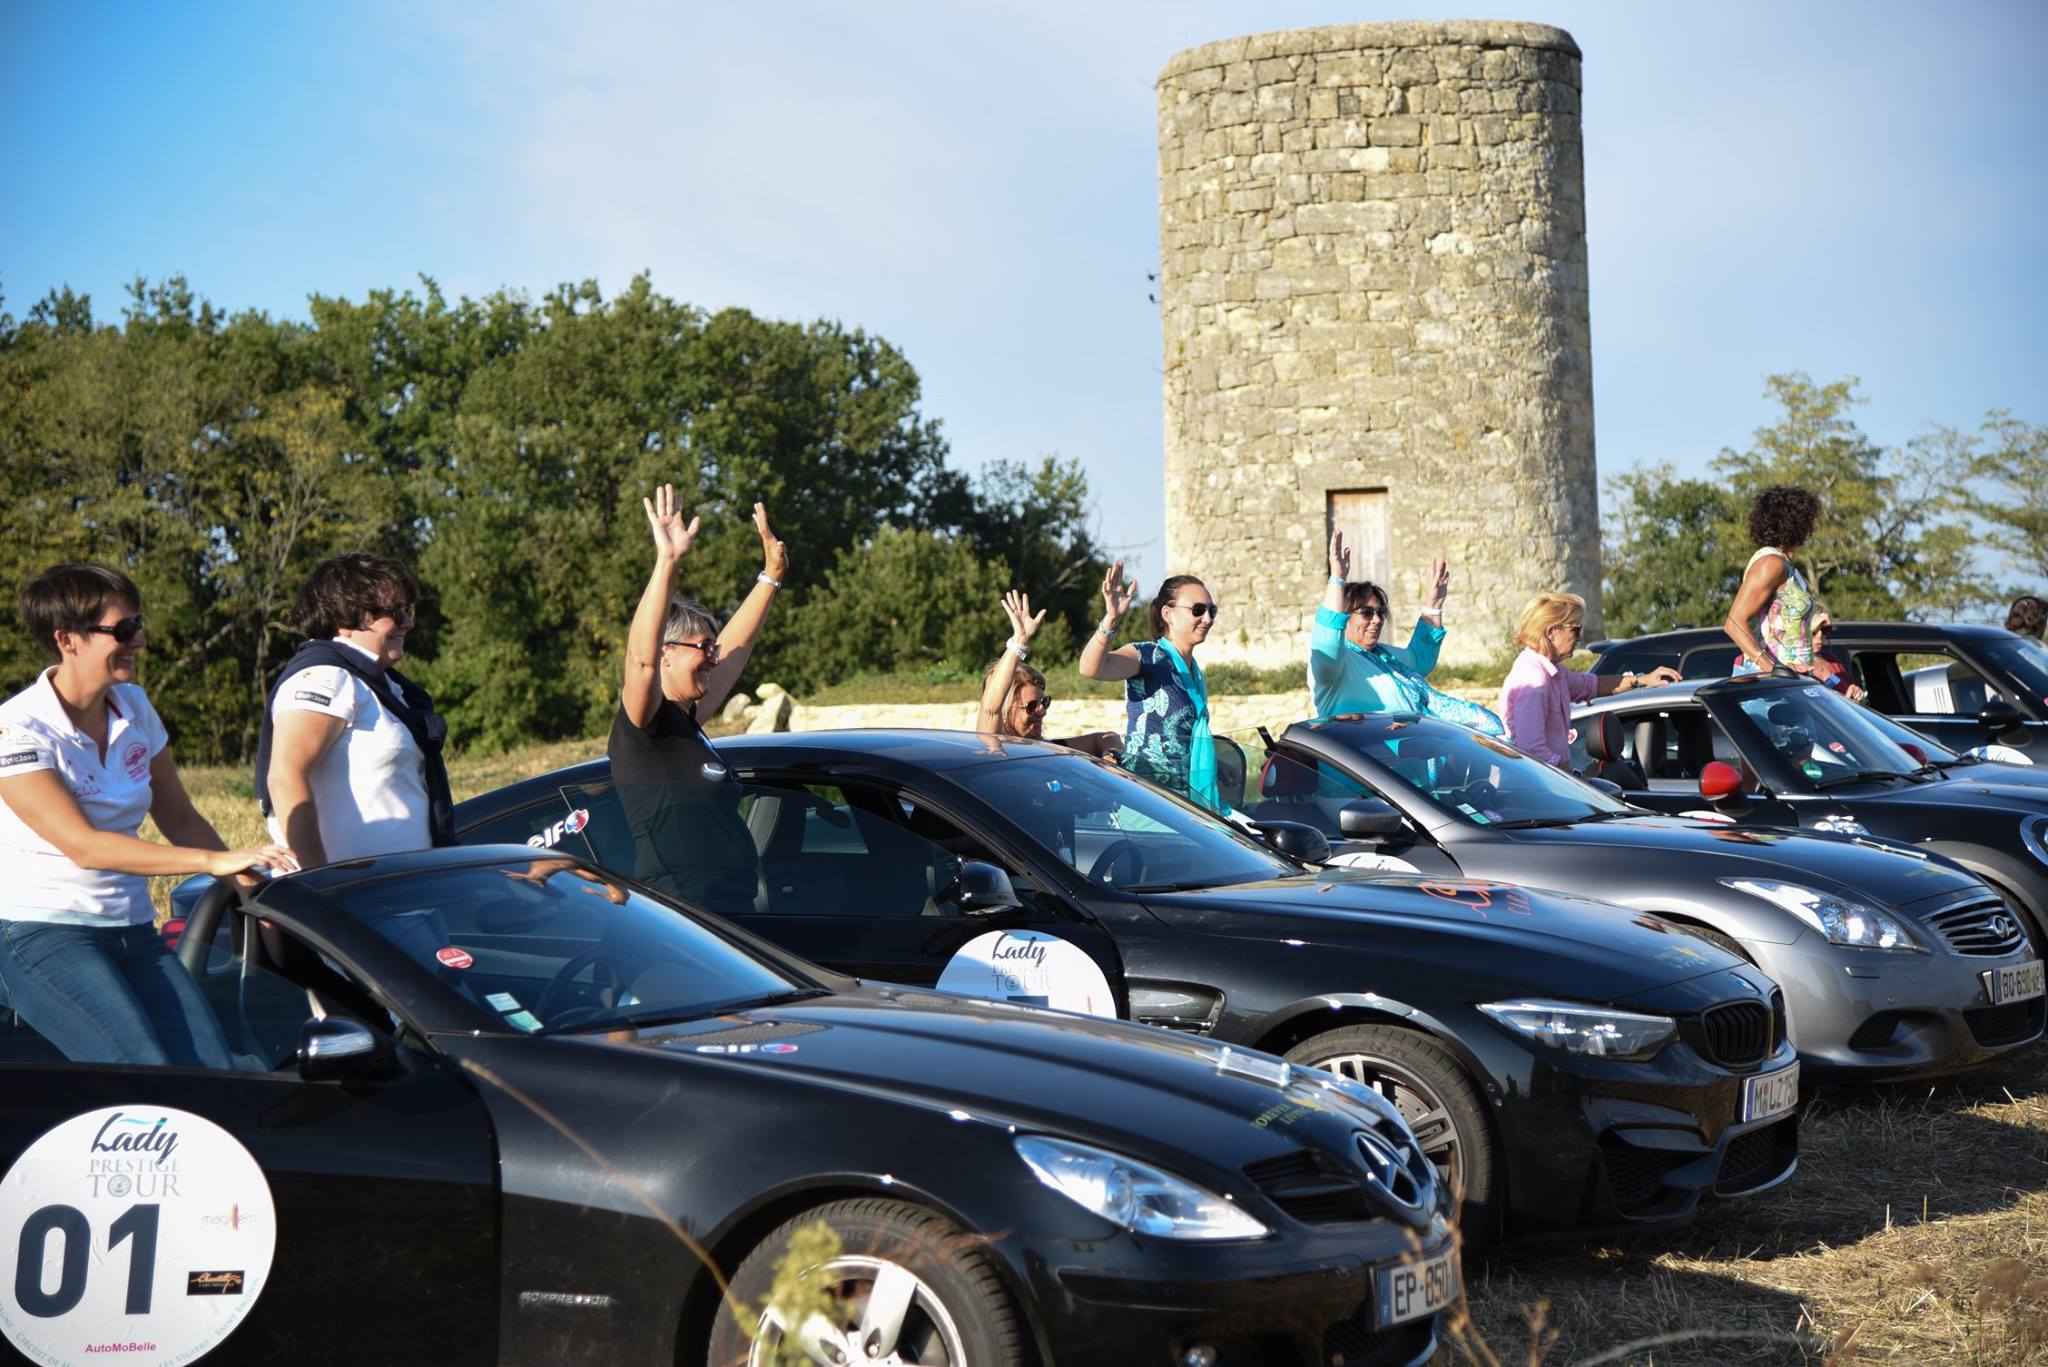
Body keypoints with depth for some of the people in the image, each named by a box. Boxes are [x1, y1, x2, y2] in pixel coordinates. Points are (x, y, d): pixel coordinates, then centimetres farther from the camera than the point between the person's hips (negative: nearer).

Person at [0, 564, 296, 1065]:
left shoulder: (134, 708, 9)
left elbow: (179, 820, 15)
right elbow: (83, 846, -21)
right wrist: (214, 861, -27)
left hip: (134, 932, 7)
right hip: (45, 935, -6)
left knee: (216, 1078, -13)